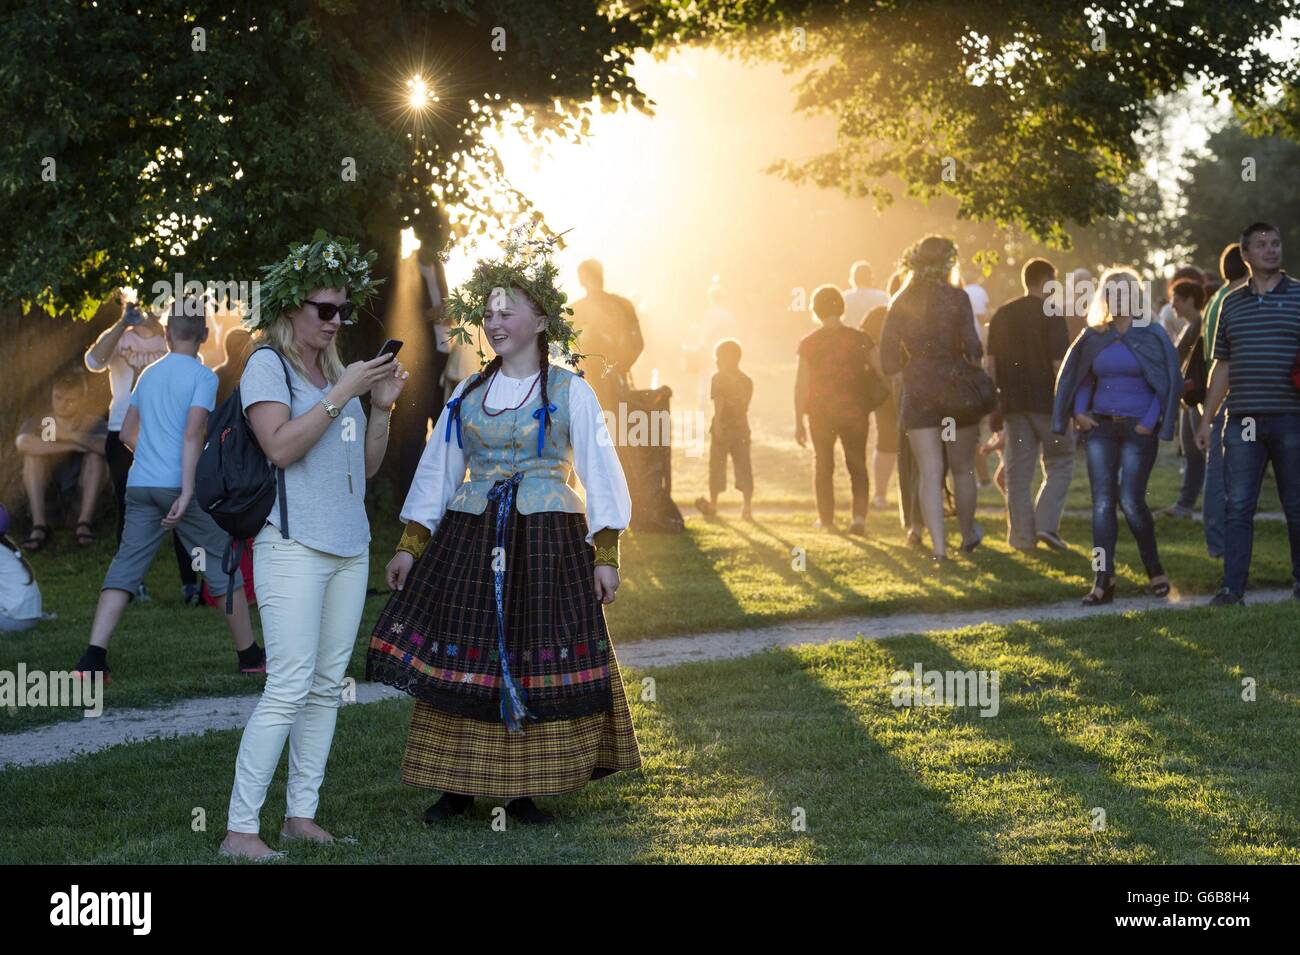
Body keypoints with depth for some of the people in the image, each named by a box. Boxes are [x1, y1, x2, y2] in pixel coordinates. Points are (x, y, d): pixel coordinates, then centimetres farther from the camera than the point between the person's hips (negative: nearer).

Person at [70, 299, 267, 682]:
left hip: (141, 485, 5)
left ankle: (94, 658, -15)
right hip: (179, 486, -5)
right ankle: (250, 656, 15)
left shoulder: (148, 374, 15)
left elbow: (127, 432, 21)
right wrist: (186, 493, -20)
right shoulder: (202, 377, -5)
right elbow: (192, 435, -15)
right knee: (221, 566, 7)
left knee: (125, 568, -1)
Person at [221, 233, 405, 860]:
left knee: (327, 688, 6)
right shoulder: (267, 365, -3)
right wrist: (343, 394, -15)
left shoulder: (338, 371, 17)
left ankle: (301, 815, 12)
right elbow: (281, 446, -17)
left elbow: (367, 467, 18)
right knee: (289, 688, -13)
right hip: (293, 544, -7)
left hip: (349, 546, 7)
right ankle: (240, 829, -10)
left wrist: (381, 406, 3)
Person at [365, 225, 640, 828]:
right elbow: (437, 471, 13)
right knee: (459, 658, 1)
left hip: (545, 540, -3)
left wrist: (605, 555, -8)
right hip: (471, 538, 3)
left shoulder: (570, 392, 0)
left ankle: (522, 789, 8)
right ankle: (456, 784, 11)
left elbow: (598, 473, -1)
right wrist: (410, 545, 7)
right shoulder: (468, 393, 11)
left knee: (536, 660, -2)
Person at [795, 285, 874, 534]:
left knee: (822, 464, 15)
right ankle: (859, 515, -10)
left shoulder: (808, 343, -4)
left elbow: (800, 385, -5)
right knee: (857, 465, 8)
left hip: (820, 413, 0)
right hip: (854, 411, 0)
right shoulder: (859, 339, -3)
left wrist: (798, 422, 0)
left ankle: (826, 518, 19)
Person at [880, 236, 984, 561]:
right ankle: (968, 535, 30)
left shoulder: (900, 303, 2)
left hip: (918, 394, 1)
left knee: (929, 473, 1)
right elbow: (971, 346, -14)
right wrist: (974, 355, 8)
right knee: (963, 469, 15)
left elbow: (888, 362, 0)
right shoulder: (957, 298, -7)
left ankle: (938, 546, -8)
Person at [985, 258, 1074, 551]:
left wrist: (994, 404, 13)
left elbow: (990, 364, 9)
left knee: (1018, 472, 7)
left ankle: (1023, 536, 7)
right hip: (1047, 402, -5)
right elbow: (1059, 364, -13)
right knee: (1059, 464, 9)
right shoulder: (1051, 316, -8)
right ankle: (1046, 524, -5)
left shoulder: (1001, 315, 9)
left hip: (1012, 403, 5)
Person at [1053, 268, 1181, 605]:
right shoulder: (1094, 336, 9)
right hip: (1100, 426, 4)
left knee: (1130, 501, -8)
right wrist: (1079, 412, 3)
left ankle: (1154, 569, 13)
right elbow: (1082, 379, 19)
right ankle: (1103, 580, -4)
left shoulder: (1152, 335, -1)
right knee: (1102, 501, -3)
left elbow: (1169, 382, -2)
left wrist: (1151, 422, -10)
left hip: (1137, 428, -4)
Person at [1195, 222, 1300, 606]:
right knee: (1237, 506, -2)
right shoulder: (1232, 304, 13)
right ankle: (1232, 587, -2)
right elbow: (1222, 366, 17)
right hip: (1243, 422, 2)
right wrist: (1206, 420, 14)